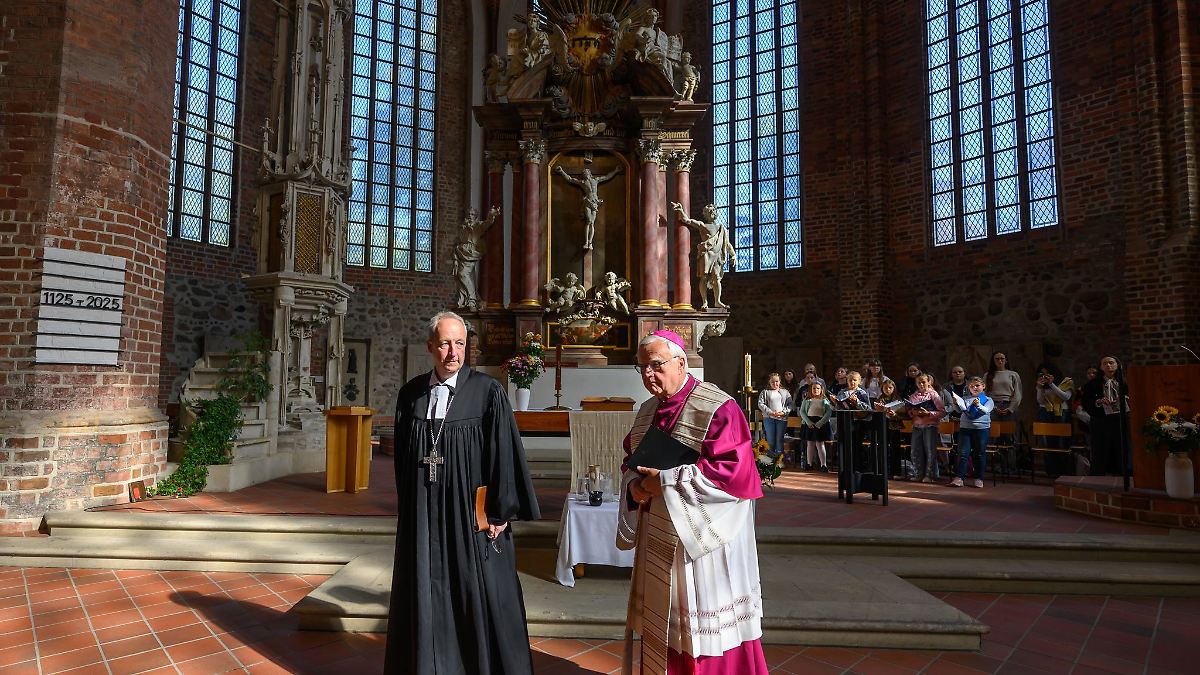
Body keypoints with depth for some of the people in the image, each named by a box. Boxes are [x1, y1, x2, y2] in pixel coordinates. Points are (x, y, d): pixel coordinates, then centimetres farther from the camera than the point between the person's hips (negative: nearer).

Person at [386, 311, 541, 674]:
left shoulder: (488, 391, -9)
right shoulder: (411, 393, 3)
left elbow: (505, 451, -9)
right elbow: (402, 454, 12)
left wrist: (500, 511, -10)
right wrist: (405, 506, 14)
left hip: (471, 513, -3)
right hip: (423, 514, 4)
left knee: (478, 598, 7)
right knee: (427, 597, 14)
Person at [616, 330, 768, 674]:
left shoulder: (718, 409, -15)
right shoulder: (648, 410, 9)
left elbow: (734, 472, -23)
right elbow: (631, 461, 18)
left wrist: (665, 480, -23)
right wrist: (635, 484, -6)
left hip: (703, 536, -7)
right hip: (659, 538, 7)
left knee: (704, 631, 4)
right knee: (661, 620, 16)